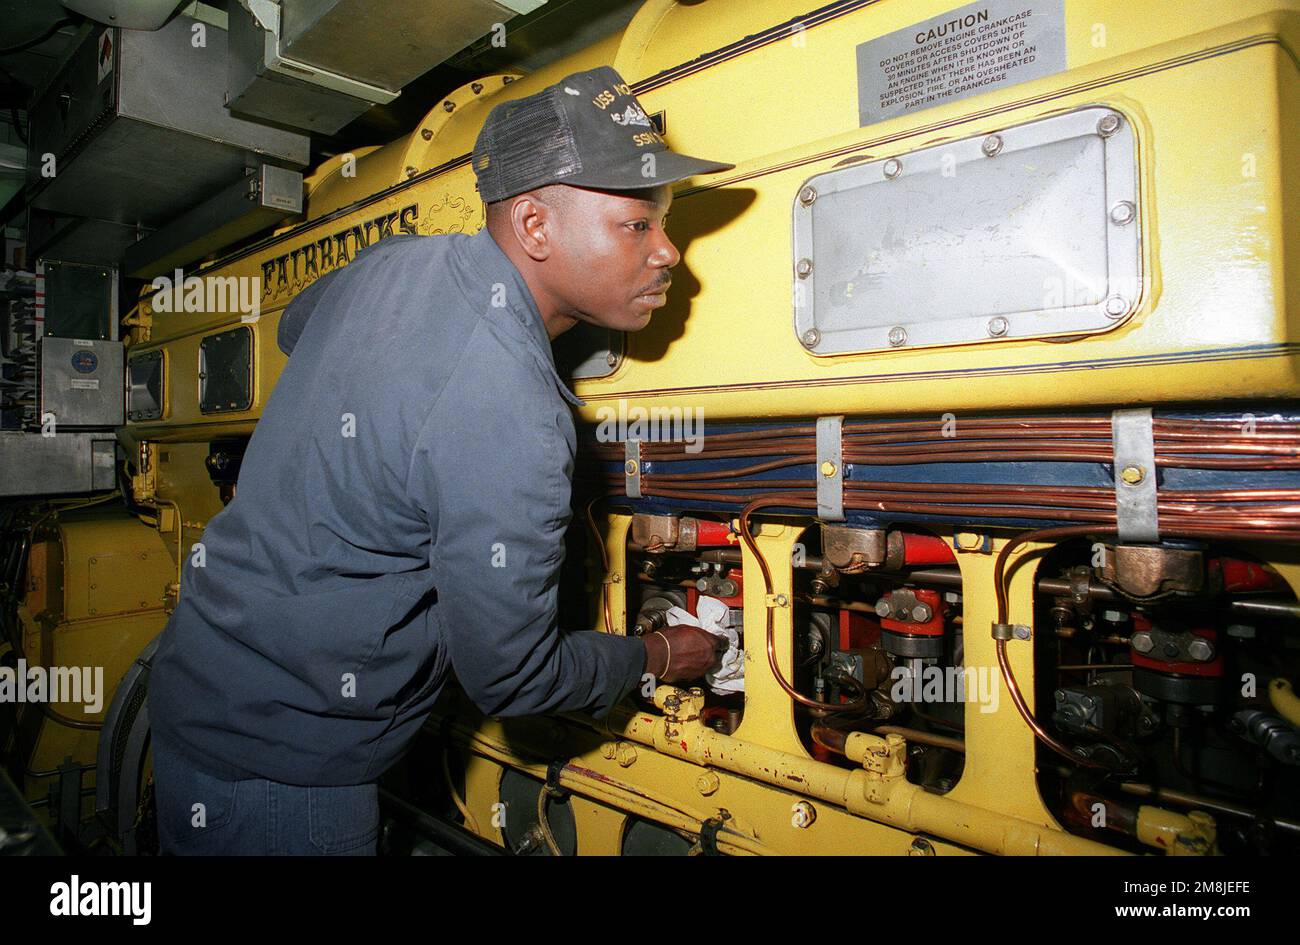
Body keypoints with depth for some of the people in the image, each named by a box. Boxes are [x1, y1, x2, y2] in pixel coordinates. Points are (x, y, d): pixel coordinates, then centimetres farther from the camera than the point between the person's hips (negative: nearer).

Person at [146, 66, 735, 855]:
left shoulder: (398, 259, -5)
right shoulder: (509, 417, -32)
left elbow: (293, 327, 20)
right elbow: (510, 679, -21)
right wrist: (655, 658, -3)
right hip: (279, 766, -8)